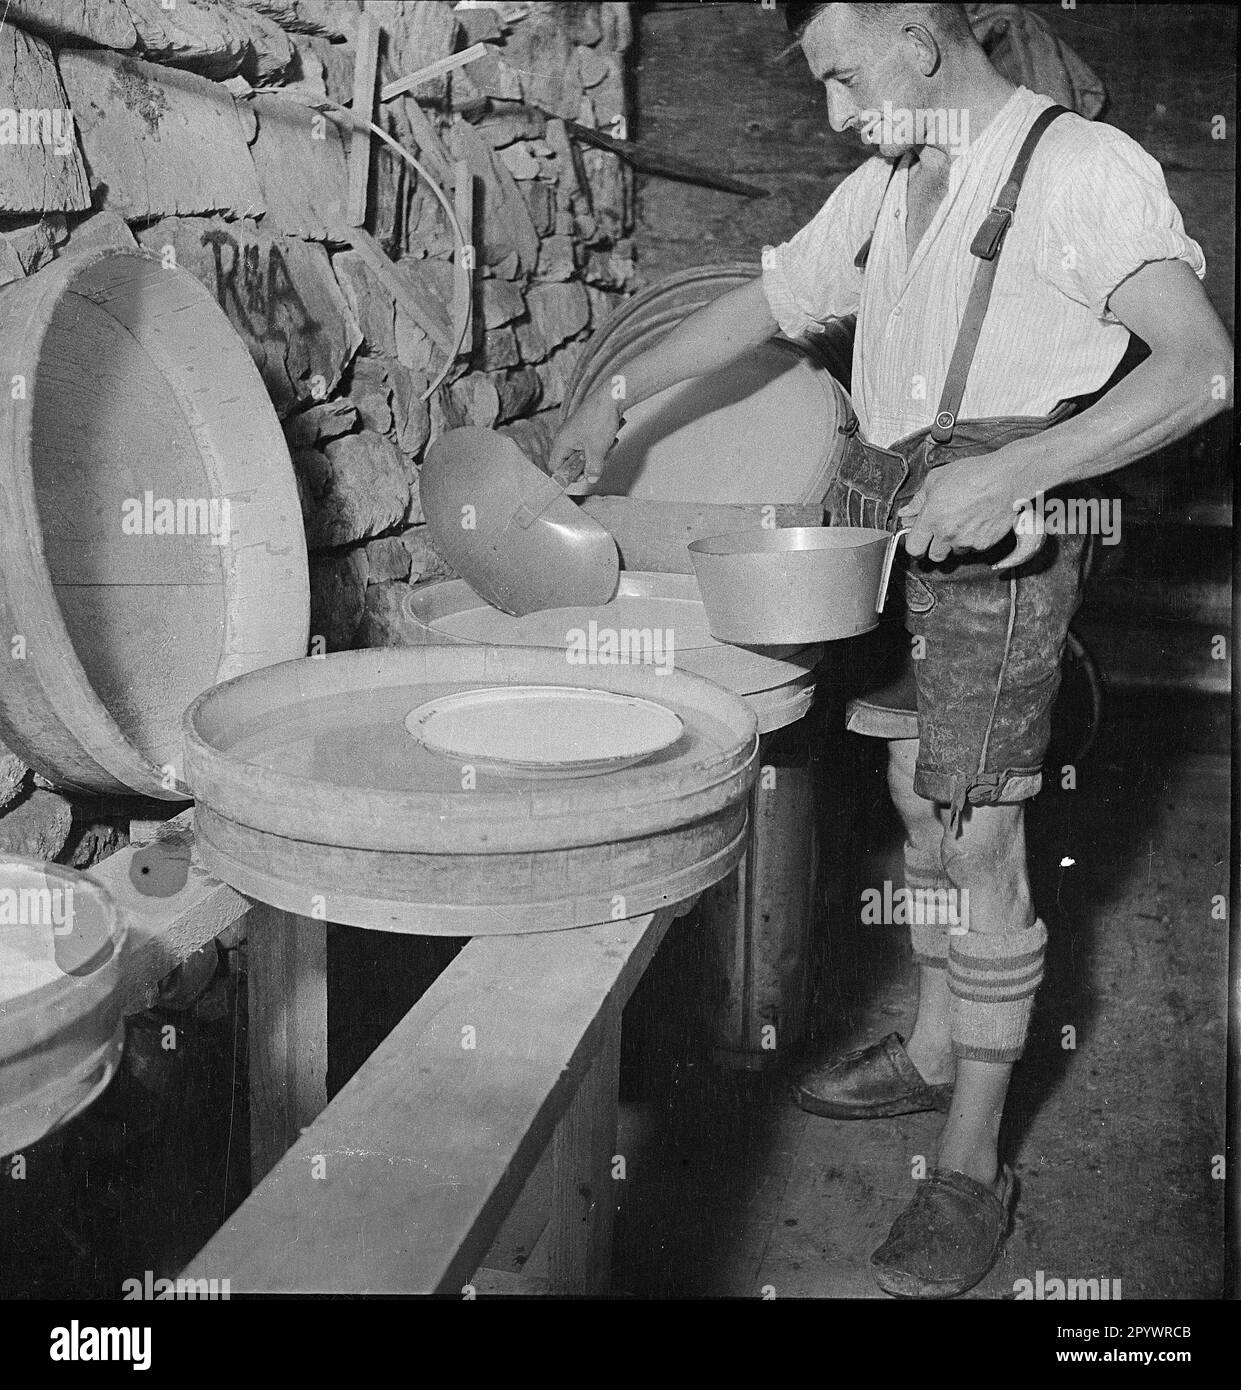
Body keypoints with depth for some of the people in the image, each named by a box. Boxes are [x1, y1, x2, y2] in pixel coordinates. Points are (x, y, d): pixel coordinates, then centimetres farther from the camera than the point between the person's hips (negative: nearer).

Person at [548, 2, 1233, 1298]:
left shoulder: (1079, 165, -11)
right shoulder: (883, 187, 13)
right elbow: (764, 303, 25)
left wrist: (1018, 467, -33)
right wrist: (614, 395, 22)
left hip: (996, 552, -7)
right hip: (882, 532, 7)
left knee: (977, 840, -5)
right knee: (917, 796, 16)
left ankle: (971, 1167, 5)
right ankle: (930, 1050, 34)